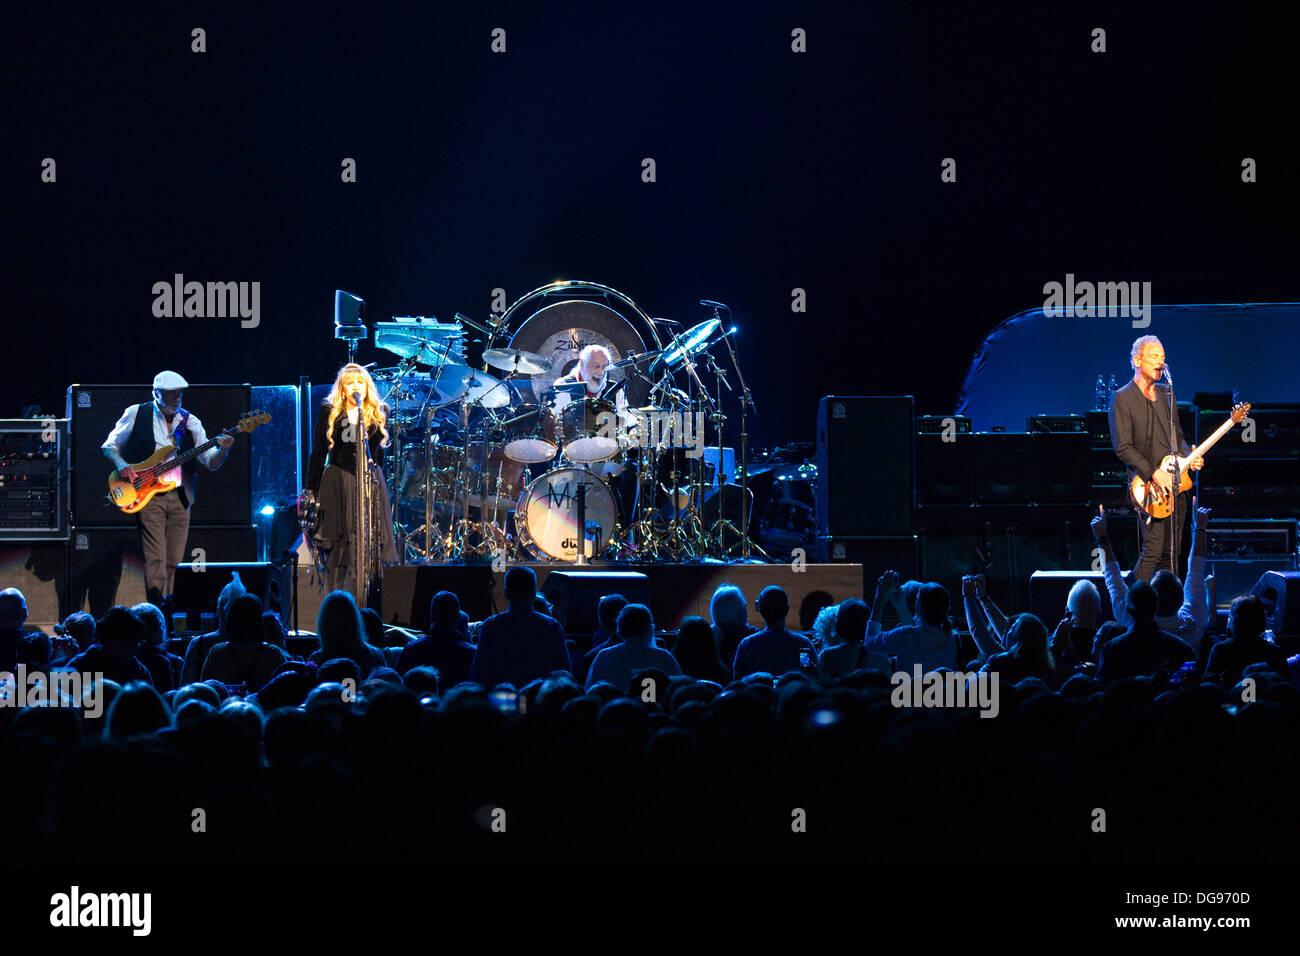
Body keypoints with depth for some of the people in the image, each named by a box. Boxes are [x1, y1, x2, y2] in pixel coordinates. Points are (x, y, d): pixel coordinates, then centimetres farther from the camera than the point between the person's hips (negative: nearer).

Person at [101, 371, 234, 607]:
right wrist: (121, 464, -12)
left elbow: (211, 462, 4)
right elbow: (109, 446, 9)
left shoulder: (189, 422, 10)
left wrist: (223, 450, -18)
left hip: (179, 497, 4)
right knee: (156, 560, -13)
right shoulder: (136, 415, 2)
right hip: (148, 495, -4)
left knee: (174, 561, 4)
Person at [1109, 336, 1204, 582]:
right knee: (1153, 550, -14)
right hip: (1148, 486, -7)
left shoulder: (1167, 395, 15)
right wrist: (1154, 474, -18)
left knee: (1170, 552, 7)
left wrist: (1189, 458, 3)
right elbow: (1123, 448, -12)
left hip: (1175, 484, 7)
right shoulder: (1123, 398, -6)